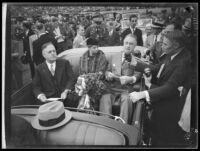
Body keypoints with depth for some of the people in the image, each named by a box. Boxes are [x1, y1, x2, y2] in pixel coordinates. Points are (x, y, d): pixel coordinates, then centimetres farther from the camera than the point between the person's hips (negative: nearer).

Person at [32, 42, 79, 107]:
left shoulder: (64, 63, 13)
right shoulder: (39, 69, 13)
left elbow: (71, 79, 6)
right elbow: (36, 87, 10)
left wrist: (66, 91, -12)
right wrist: (40, 95, -12)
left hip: (65, 97, 1)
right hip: (48, 98, 0)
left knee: (74, 99, -31)